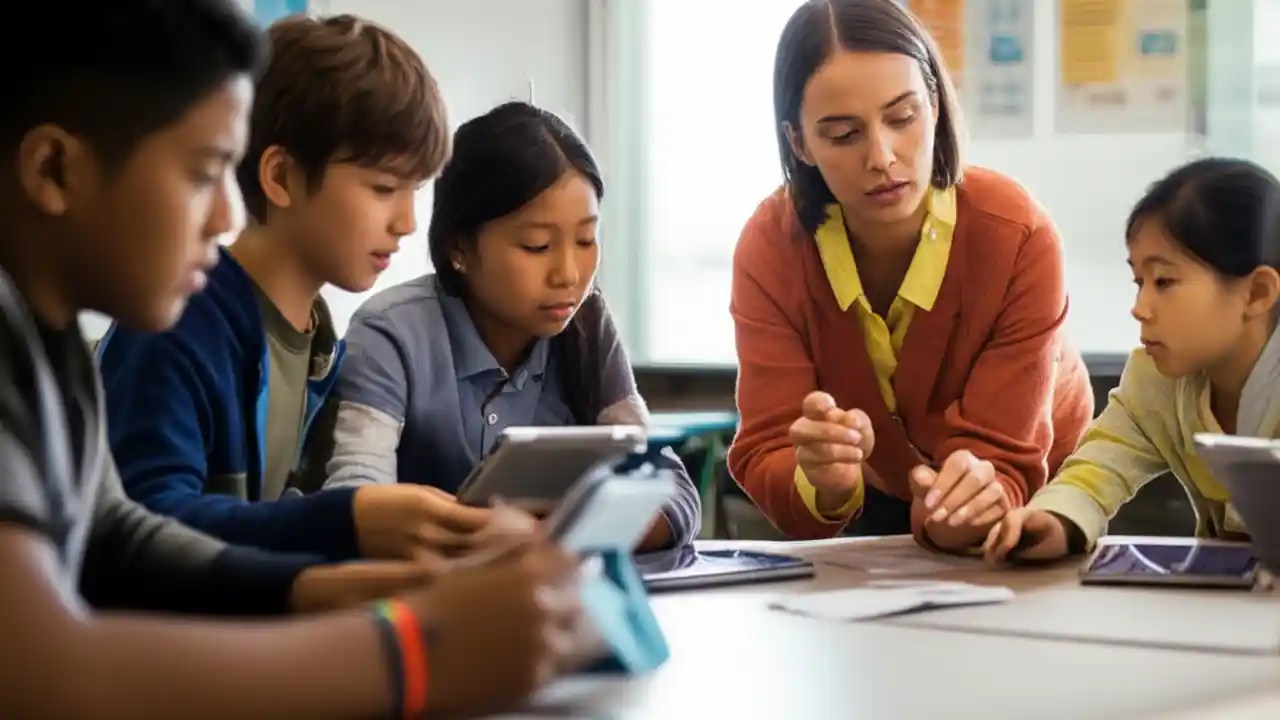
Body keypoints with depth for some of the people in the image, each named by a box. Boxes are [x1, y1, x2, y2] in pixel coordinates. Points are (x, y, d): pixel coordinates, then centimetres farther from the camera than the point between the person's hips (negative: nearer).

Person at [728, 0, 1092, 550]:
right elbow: (766, 458, -27)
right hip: (885, 492, 0)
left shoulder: (1018, 240, -30)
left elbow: (1000, 461, -29)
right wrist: (823, 485, -48)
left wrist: (969, 502, -51)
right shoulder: (770, 247, -24)